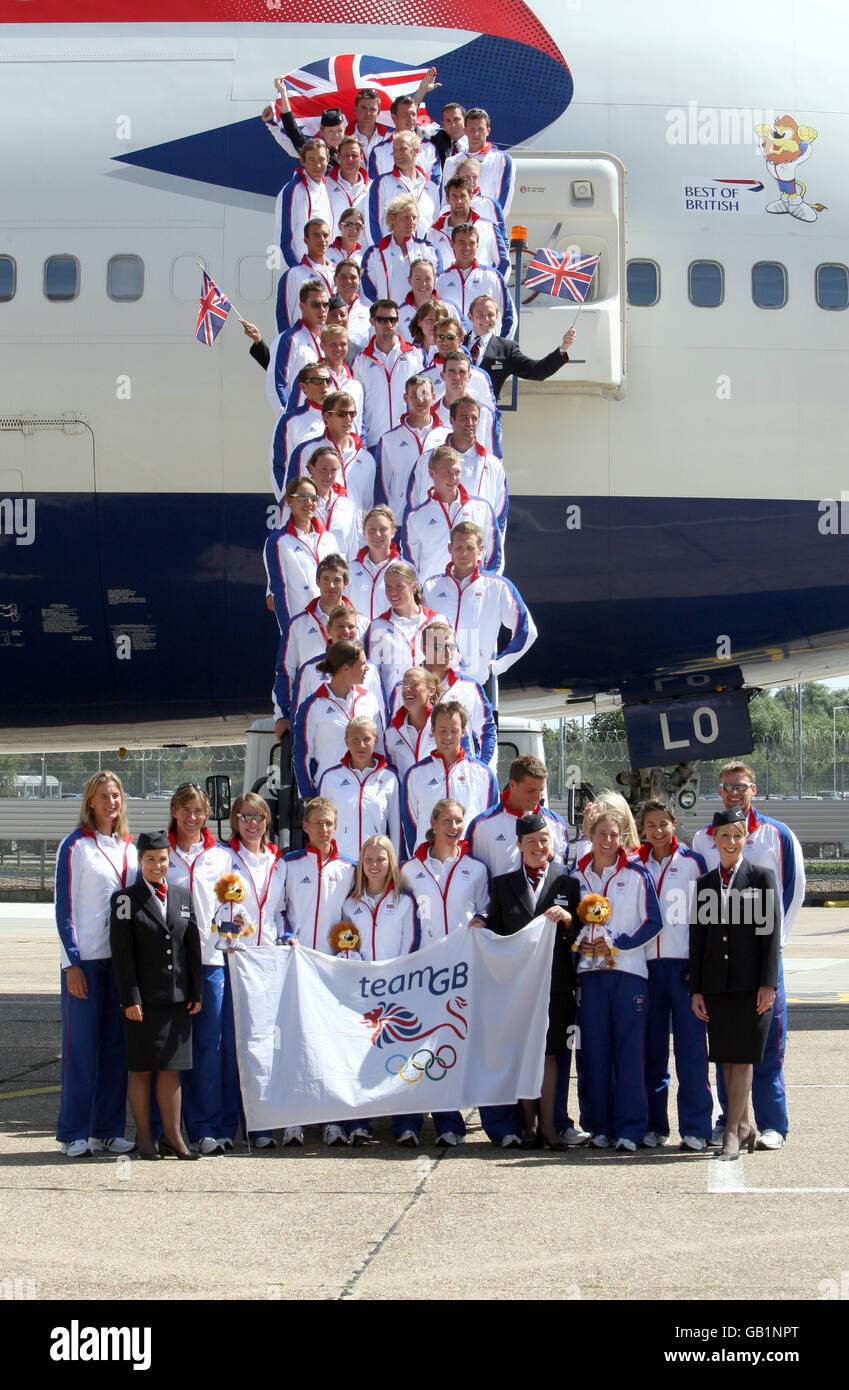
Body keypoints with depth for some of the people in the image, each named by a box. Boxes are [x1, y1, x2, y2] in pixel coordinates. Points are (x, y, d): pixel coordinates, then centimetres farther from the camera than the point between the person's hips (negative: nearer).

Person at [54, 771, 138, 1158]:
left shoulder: (129, 848, 13)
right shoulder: (75, 846, -3)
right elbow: (64, 907, -6)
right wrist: (71, 962, -12)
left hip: (123, 958, 5)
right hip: (86, 959, -5)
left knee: (116, 1046, 6)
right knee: (81, 1046, -3)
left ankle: (108, 1130, 13)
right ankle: (74, 1134, 4)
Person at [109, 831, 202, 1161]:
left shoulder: (182, 896, 12)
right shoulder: (125, 898, -1)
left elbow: (193, 947, 12)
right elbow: (121, 953, -6)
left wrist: (196, 992, 7)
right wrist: (130, 998, -12)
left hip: (177, 998, 3)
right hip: (143, 999, -3)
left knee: (171, 1069, 6)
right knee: (141, 1070, 3)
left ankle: (172, 1135, 13)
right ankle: (144, 1137, 12)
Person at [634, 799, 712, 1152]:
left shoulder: (692, 863, 4)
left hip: (685, 964, -3)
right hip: (647, 964, 3)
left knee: (691, 1046, -5)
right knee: (651, 1047, 4)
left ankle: (695, 1127, -1)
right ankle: (654, 1125, 12)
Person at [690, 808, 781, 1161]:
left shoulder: (763, 877, 1)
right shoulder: (704, 884, 11)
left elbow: (771, 933, -3)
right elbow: (697, 938, 11)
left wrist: (768, 984, -9)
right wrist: (696, 989, 7)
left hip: (751, 984, -4)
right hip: (717, 984, 4)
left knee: (743, 1058, -5)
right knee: (727, 1059, 7)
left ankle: (731, 1133, -4)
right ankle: (744, 1127, 18)